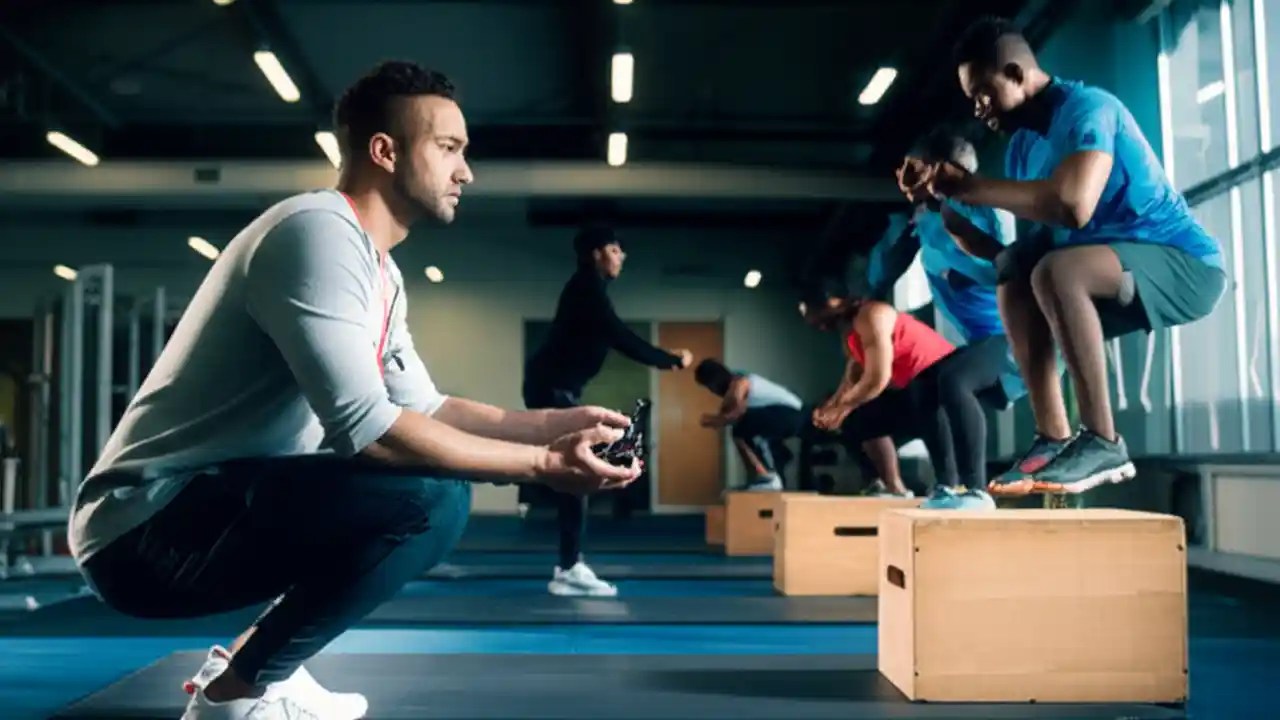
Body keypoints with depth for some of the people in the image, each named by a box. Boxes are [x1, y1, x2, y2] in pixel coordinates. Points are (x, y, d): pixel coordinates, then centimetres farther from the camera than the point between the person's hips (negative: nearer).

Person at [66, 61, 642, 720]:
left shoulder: (380, 274, 12)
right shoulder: (317, 231, -19)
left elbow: (425, 409, 15)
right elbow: (363, 427, -27)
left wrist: (557, 424, 5)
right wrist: (543, 464, -22)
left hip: (221, 508, 10)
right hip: (147, 530, -10)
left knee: (439, 482, 15)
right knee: (430, 497, -26)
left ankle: (248, 662, 13)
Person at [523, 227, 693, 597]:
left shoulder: (589, 288, 20)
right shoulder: (588, 287, -11)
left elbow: (615, 339, 25)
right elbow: (620, 337, -18)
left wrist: (662, 358, 21)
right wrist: (670, 359, -11)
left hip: (555, 387, 11)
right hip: (552, 387, -11)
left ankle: (570, 564, 15)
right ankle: (569, 570, -12)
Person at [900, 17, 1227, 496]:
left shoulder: (1086, 108, -17)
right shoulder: (1023, 144, 9)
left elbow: (1074, 205, -36)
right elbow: (1016, 248, 4)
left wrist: (966, 186, -27)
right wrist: (942, 203, -6)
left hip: (1186, 263, -9)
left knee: (1055, 272, -31)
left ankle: (1102, 442, -22)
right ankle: (1053, 438, -5)